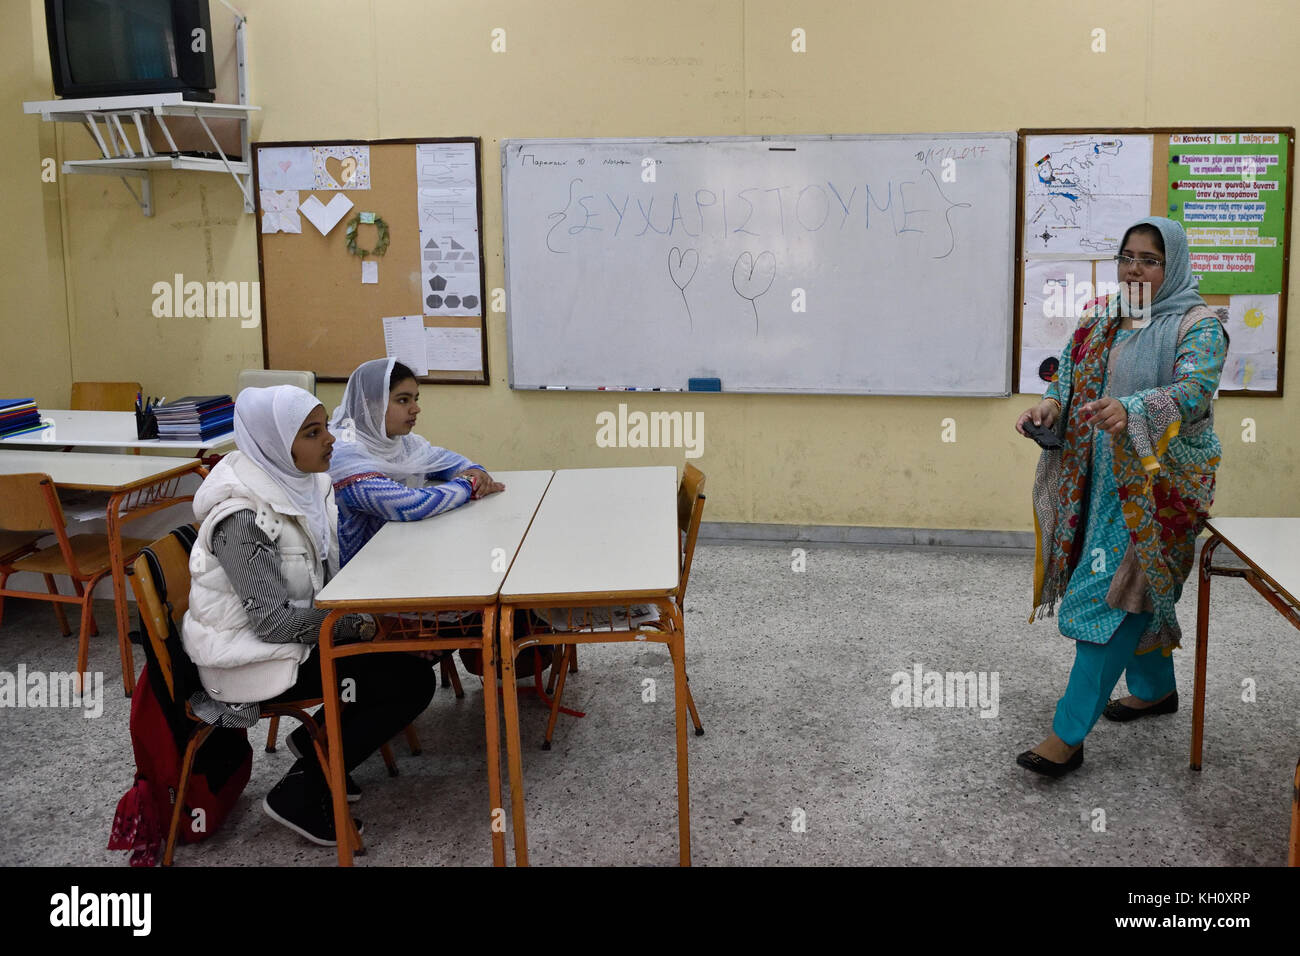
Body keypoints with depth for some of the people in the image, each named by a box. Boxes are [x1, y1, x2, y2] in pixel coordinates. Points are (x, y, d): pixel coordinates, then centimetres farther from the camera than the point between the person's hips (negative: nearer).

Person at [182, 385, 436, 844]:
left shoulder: (298, 483, 0)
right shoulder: (243, 516, -26)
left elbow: (325, 570, 9)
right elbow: (273, 620, -25)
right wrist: (358, 622, -20)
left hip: (290, 630, 9)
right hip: (255, 656, -8)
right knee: (413, 681, -13)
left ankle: (317, 738, 18)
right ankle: (299, 796, -2)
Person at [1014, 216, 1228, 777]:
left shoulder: (1198, 326, -10)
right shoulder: (1099, 318, 10)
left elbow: (1194, 390, -25)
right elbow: (1070, 375, 9)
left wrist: (1132, 412, -44)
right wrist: (1051, 405, -15)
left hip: (1157, 483, -7)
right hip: (1101, 476, 7)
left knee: (1114, 594, -11)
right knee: (1135, 587, 19)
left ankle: (1069, 734, -9)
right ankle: (1155, 689, 40)